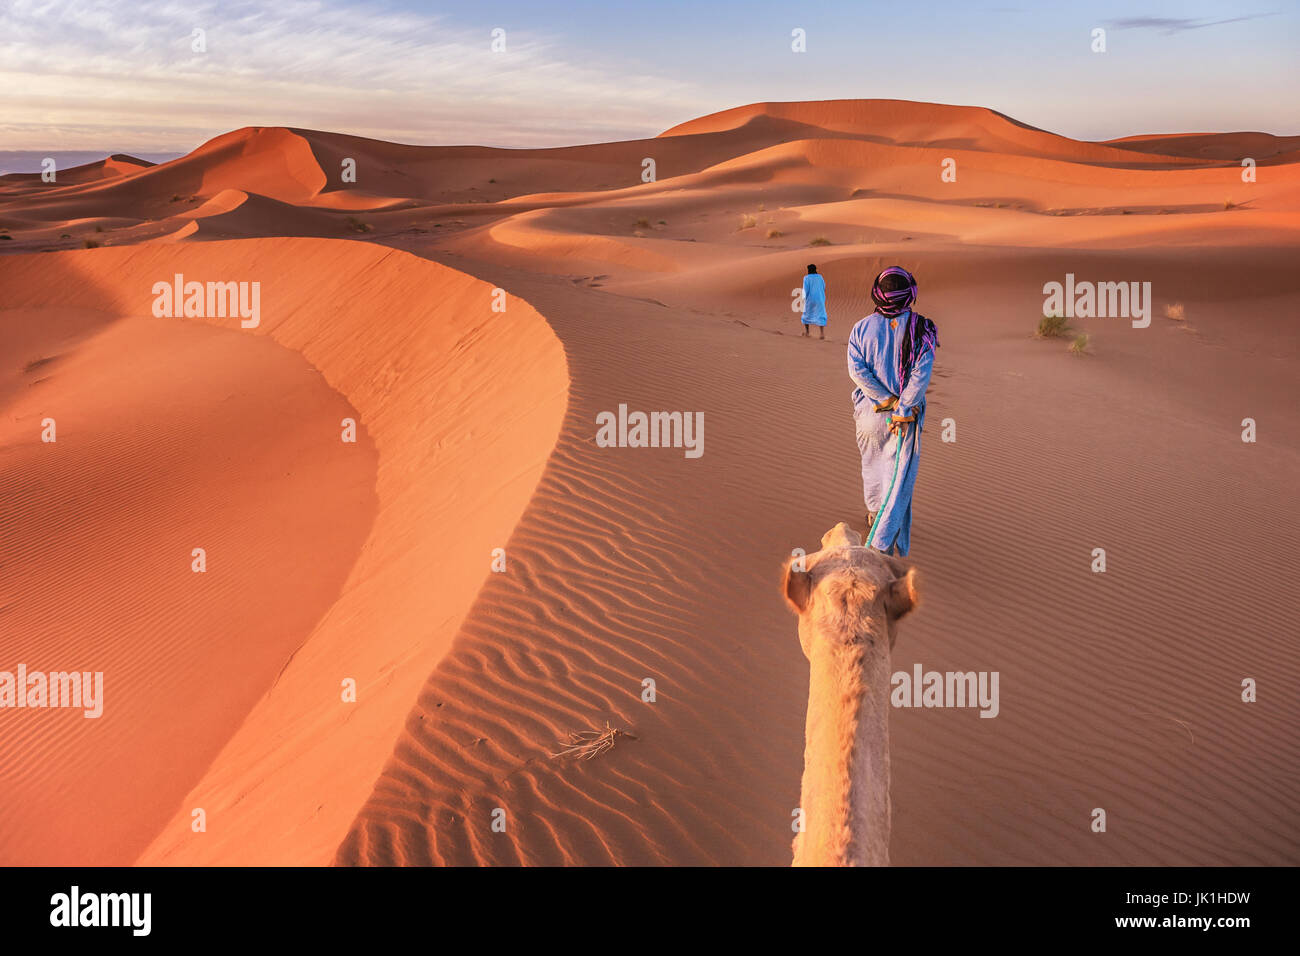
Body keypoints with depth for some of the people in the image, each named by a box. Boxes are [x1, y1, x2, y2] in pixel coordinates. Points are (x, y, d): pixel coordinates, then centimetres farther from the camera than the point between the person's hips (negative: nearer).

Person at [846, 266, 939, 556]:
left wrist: (888, 400, -13)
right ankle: (881, 544, -6)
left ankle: (875, 517, 46)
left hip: (870, 410, 2)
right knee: (899, 475, 2)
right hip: (907, 413, -2)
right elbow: (922, 373, -18)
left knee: (873, 465, 25)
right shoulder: (921, 328, -9)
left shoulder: (861, 328, -5)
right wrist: (902, 409, -16)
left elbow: (857, 370, -14)